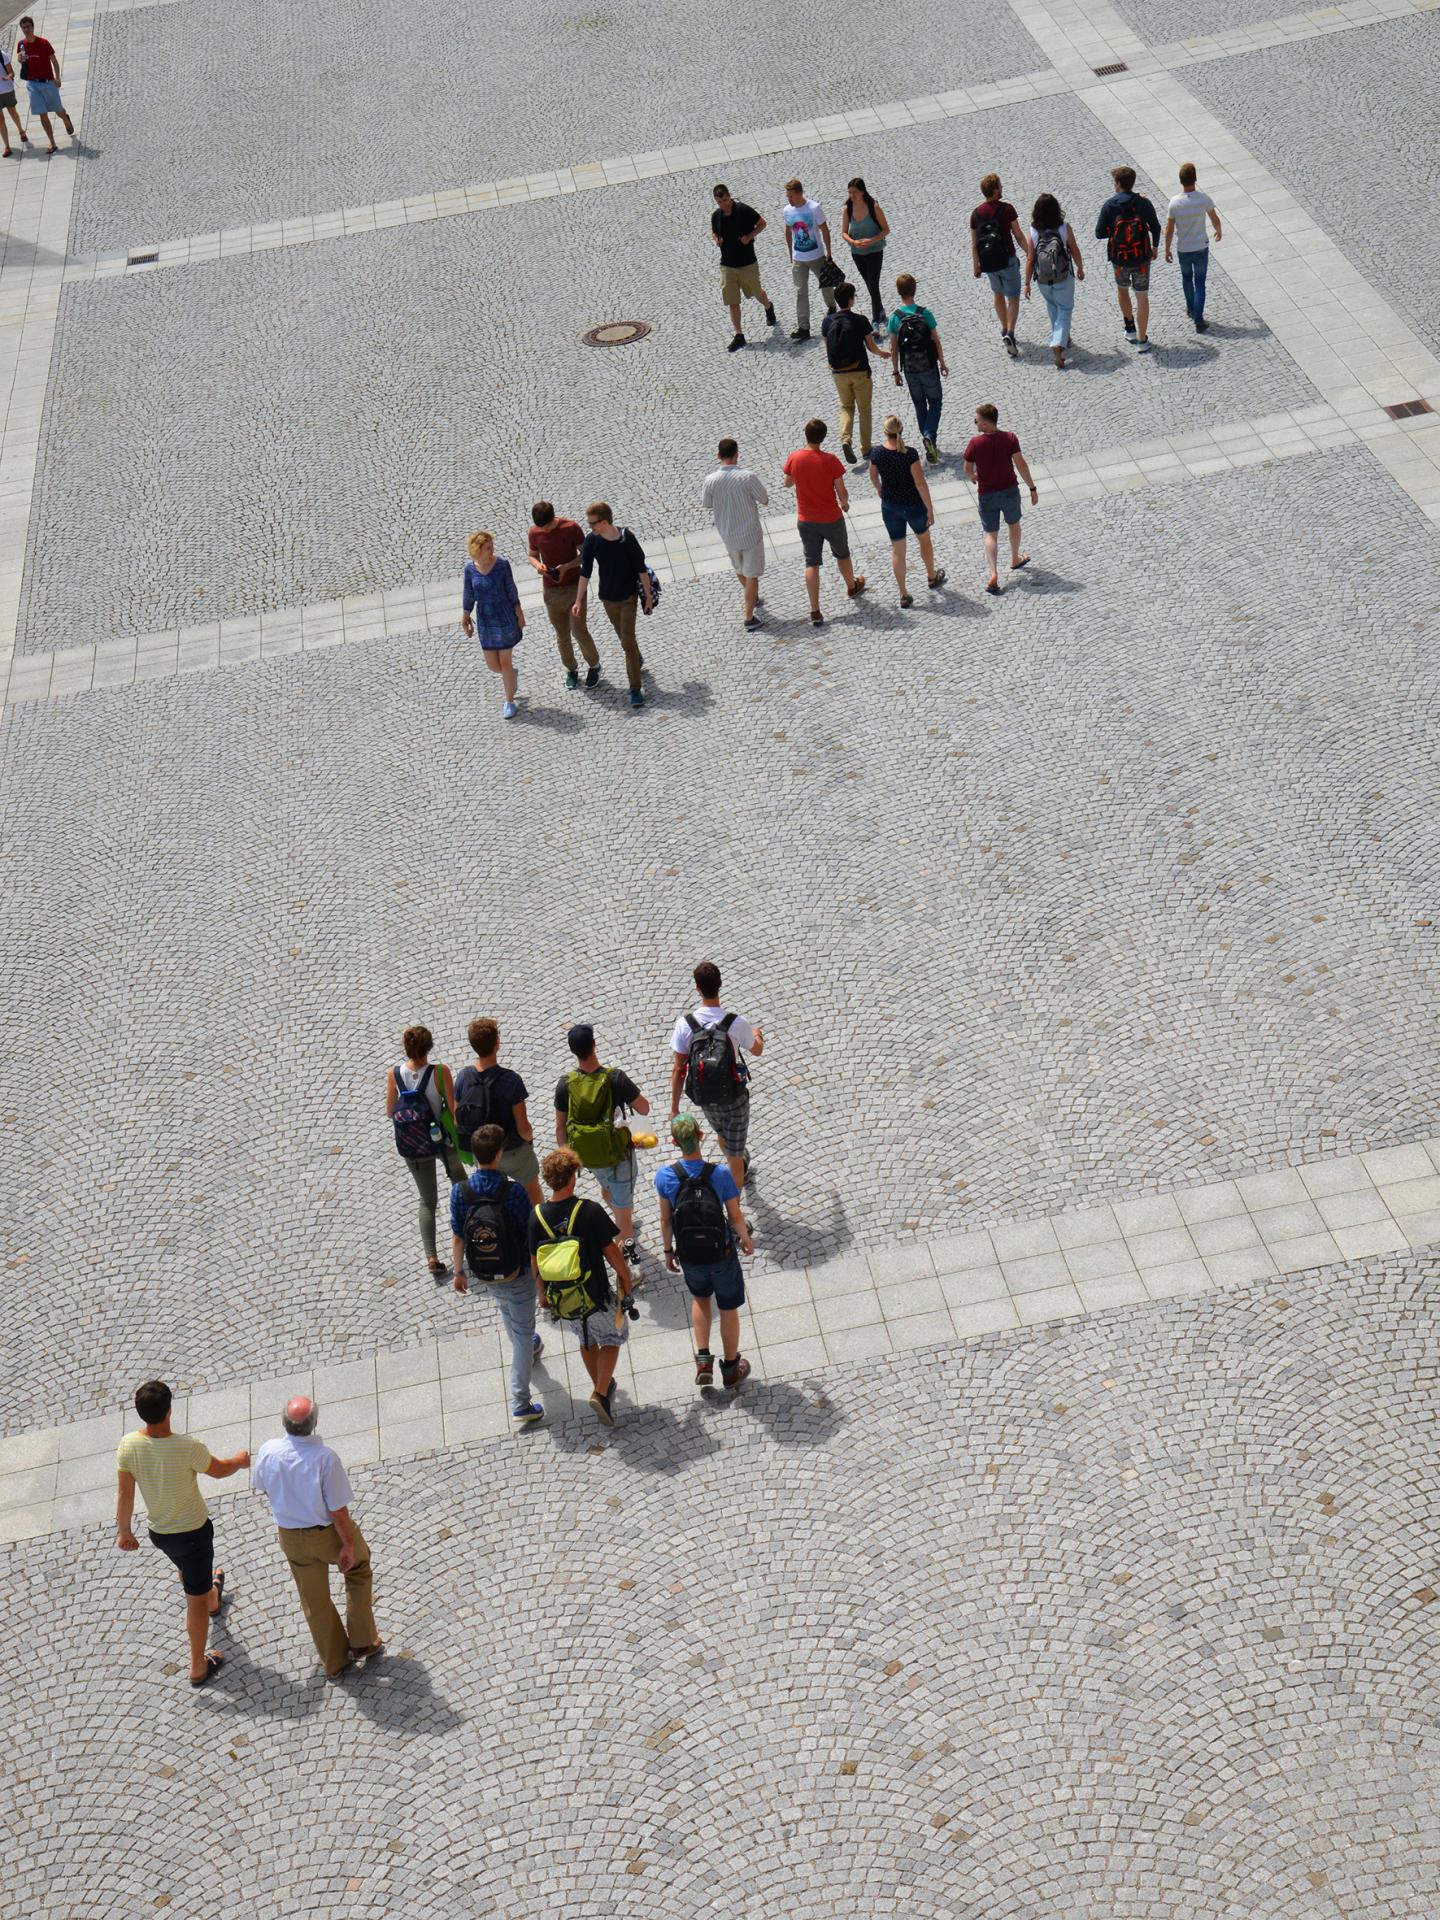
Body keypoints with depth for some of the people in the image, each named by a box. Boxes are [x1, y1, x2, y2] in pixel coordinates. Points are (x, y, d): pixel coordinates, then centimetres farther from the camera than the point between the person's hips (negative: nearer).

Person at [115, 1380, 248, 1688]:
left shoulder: (128, 1446, -22)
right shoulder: (188, 1446, -32)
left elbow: (124, 1493, -9)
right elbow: (219, 1470, -12)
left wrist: (124, 1530, 7)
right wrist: (240, 1460, 11)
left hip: (158, 1532, 5)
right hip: (193, 1531, -5)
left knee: (186, 1568, 35)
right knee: (195, 1598, 12)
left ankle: (212, 1598, 67)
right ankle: (198, 1668, 25)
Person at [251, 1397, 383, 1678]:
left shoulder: (268, 1452, -20)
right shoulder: (325, 1457, -32)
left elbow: (260, 1486, 2)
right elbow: (338, 1510, -24)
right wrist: (349, 1546, -10)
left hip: (290, 1536, 3)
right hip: (328, 1532, -3)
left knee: (314, 1600, 22)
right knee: (358, 1565, 29)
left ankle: (334, 1663, 39)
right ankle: (362, 1642, 34)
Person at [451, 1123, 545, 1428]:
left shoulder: (460, 1191, -17)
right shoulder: (513, 1191, -26)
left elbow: (457, 1238, -6)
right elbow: (531, 1232, -15)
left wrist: (458, 1272, 10)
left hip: (483, 1275, 4)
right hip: (517, 1275, -4)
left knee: (506, 1309, 34)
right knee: (523, 1331, 11)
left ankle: (527, 1350, 61)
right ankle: (520, 1403, 10)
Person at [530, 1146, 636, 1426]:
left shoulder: (537, 1216, -11)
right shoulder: (590, 1211, -22)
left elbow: (535, 1263, -1)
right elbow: (611, 1252, -14)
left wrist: (543, 1294, 15)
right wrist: (625, 1277, 4)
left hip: (561, 1300, 4)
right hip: (595, 1296, -4)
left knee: (587, 1340, 29)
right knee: (612, 1338, 21)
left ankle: (600, 1386, 46)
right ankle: (601, 1393, 6)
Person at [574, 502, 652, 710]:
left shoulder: (627, 538, -21)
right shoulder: (591, 541, -12)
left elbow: (641, 568, -11)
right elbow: (585, 572, -4)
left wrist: (648, 595, -6)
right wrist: (579, 601, -3)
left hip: (629, 596, -4)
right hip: (608, 598, 4)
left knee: (627, 641, -9)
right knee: (624, 637, 20)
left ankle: (635, 689, -2)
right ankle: (638, 660, 51)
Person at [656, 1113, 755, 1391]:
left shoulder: (665, 1177, -21)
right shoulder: (721, 1175, -25)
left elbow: (666, 1220, -8)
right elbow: (735, 1217, -13)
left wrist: (668, 1250, 10)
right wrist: (746, 1241, 8)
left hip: (690, 1257, 2)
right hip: (722, 1255, -2)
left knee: (700, 1298, 31)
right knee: (728, 1308, 20)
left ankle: (703, 1360, 22)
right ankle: (731, 1368, 37)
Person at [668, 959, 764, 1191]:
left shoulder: (685, 1024, -19)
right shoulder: (736, 1024, -22)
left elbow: (678, 1069, -13)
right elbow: (757, 1050, 0)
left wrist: (674, 1108, -2)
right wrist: (757, 1035, 25)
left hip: (704, 1098, 3)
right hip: (734, 1097, -3)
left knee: (722, 1133, 33)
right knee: (734, 1153, 10)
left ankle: (740, 1168, 61)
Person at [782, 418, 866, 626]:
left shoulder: (793, 458, -12)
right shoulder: (830, 461, -20)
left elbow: (788, 483, 7)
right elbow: (842, 492, -14)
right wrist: (845, 504, 8)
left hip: (806, 521, 2)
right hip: (831, 518, -2)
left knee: (811, 563, 6)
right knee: (842, 554, 24)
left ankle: (815, 612, 1)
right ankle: (852, 587, 50)